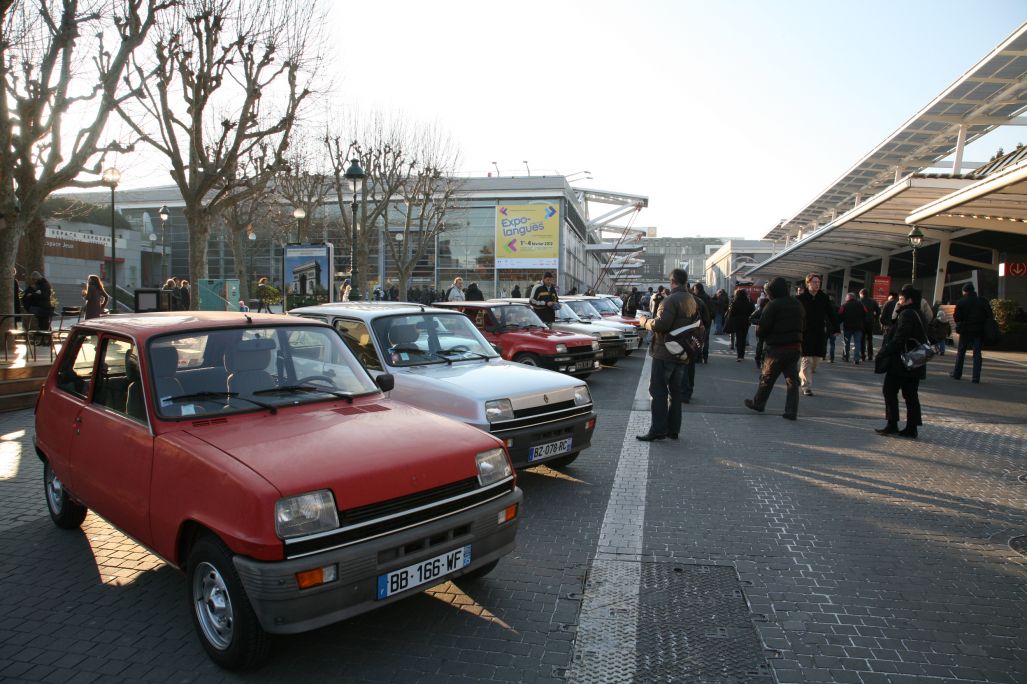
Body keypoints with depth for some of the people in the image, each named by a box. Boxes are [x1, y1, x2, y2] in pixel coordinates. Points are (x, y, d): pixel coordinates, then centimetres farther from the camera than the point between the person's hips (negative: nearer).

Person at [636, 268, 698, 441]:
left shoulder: (671, 300, -16)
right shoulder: (692, 301, 12)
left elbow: (661, 324, -24)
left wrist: (645, 321, -8)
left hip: (665, 353, -8)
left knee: (658, 392, -3)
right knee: (675, 393, 13)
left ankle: (658, 430, -4)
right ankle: (673, 430, 17)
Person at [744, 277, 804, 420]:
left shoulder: (773, 305, -13)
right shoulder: (798, 305, 9)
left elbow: (762, 327, -15)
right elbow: (803, 325, 15)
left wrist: (760, 336, 4)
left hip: (776, 348, -5)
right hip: (795, 347, 6)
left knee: (767, 377, 9)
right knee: (792, 380, 7)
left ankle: (758, 403, 24)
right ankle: (791, 411, 5)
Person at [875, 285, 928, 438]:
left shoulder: (906, 315, -15)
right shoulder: (919, 315, 15)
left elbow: (899, 339, -22)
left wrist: (883, 353, -18)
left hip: (900, 363, -9)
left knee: (889, 391, -1)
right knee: (911, 395, 10)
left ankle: (892, 425, -1)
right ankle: (911, 428, 12)